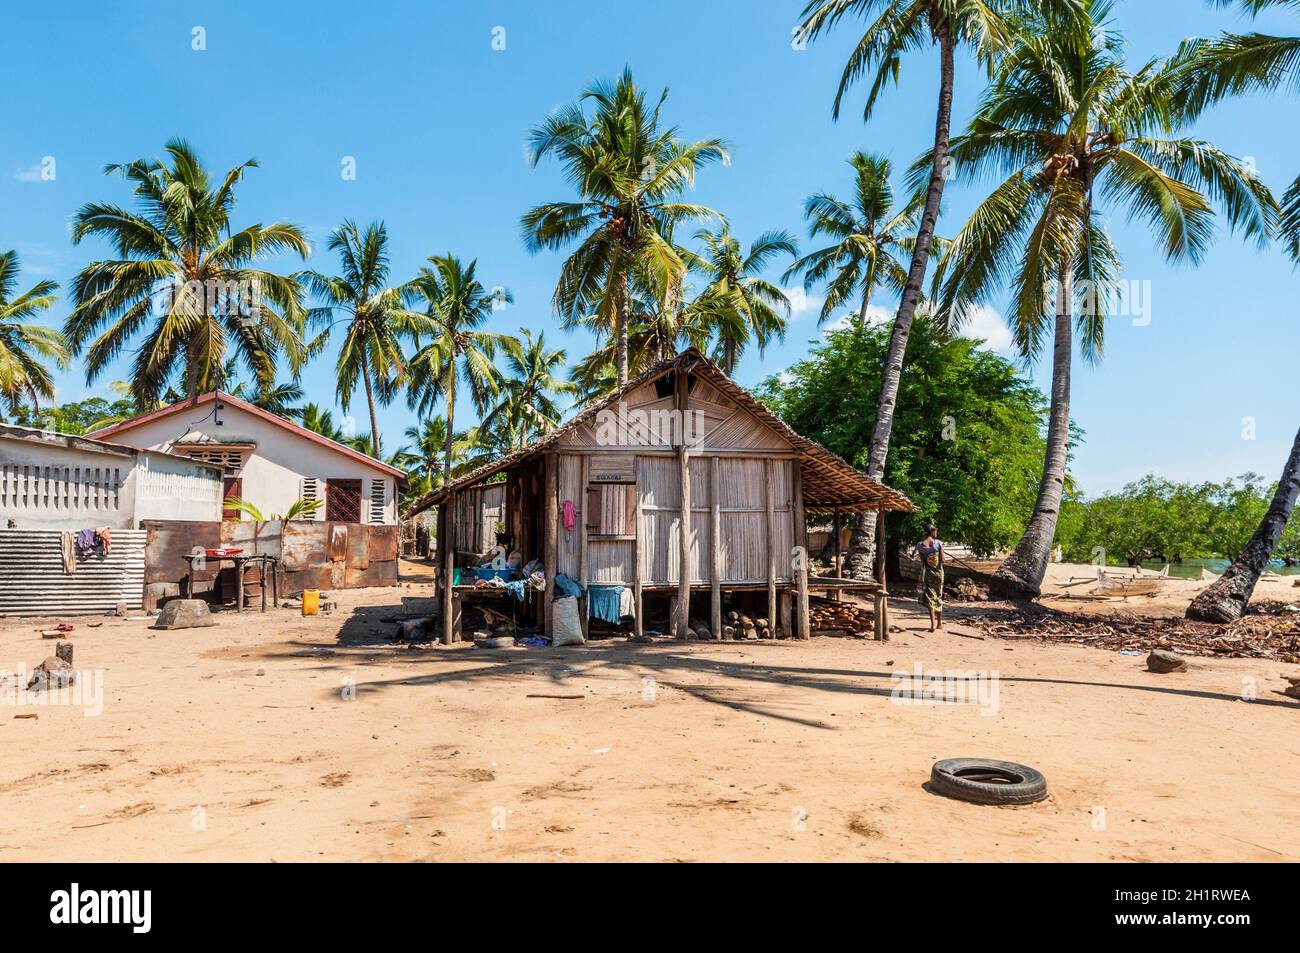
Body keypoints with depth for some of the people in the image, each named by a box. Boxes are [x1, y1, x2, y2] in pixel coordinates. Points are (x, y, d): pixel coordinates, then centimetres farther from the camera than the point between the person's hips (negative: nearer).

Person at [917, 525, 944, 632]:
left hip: (927, 573, 0)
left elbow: (922, 561, -4)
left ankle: (933, 624, -7)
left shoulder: (920, 545, -6)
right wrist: (937, 562, 10)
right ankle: (939, 623, 23)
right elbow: (942, 560, -9)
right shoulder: (938, 543, -9)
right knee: (939, 597, 16)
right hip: (938, 572, 0)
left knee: (930, 597, 4)